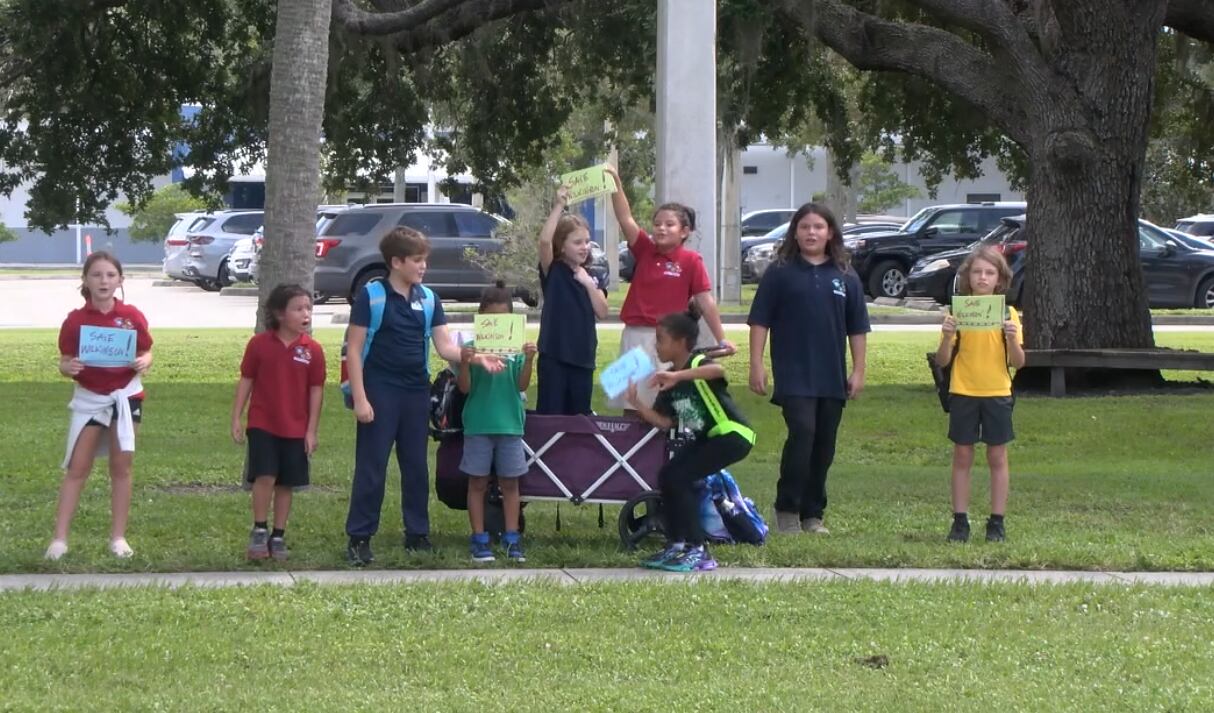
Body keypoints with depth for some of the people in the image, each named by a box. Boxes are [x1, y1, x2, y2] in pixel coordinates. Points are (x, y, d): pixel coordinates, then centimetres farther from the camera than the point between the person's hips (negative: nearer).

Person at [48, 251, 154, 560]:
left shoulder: (132, 317, -4)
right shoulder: (75, 320, -7)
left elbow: (146, 352, 5)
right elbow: (65, 362, -2)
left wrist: (143, 363, -17)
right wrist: (68, 368, -25)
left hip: (125, 396, 1)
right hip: (88, 398, -1)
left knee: (122, 467, 6)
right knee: (77, 468, 0)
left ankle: (118, 538, 14)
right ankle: (59, 539, 0)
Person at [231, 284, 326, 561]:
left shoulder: (312, 350, -3)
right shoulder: (259, 344, -4)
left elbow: (316, 390, 1)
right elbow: (245, 381, 2)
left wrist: (311, 430, -1)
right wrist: (236, 419, 0)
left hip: (295, 429, 2)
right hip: (262, 425, -2)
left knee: (286, 484, 6)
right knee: (265, 476, -12)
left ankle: (278, 537, 17)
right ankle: (259, 531, 4)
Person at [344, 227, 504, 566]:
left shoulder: (428, 299, 6)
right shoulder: (371, 296, -9)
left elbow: (445, 346, 5)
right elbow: (353, 349, -9)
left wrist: (478, 357, -13)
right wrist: (360, 398, -14)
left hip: (416, 393, 5)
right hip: (380, 392, -5)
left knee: (416, 467, 11)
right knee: (371, 467, -3)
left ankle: (417, 534, 20)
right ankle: (359, 538, 1)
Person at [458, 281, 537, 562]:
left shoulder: (515, 347, 2)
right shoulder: (473, 347, -3)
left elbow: (522, 385, -2)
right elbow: (464, 387, -5)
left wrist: (528, 360, -17)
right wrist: (464, 364, -21)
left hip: (509, 423, 2)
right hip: (478, 423, -2)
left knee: (510, 483, 7)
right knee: (478, 483, 4)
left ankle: (512, 539, 12)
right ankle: (479, 540, 9)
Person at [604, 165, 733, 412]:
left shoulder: (691, 261, -3)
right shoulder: (645, 250, 6)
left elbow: (706, 302, -3)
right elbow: (625, 219, -4)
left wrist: (721, 340, -6)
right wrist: (615, 183, -15)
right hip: (636, 337, 3)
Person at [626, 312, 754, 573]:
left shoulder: (699, 363, -17)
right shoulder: (669, 382, 7)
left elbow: (719, 370, -43)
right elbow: (664, 422, 3)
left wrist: (678, 376, -52)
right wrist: (637, 403, -10)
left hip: (731, 435, -9)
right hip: (703, 438, 9)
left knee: (679, 476, -18)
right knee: (667, 476, -1)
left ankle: (698, 551, -13)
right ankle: (676, 545, 9)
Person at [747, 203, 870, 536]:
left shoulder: (845, 277, 7)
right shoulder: (780, 273, 0)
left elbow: (857, 328, 11)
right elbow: (759, 321, 0)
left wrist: (858, 370, 7)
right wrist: (757, 365, -6)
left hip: (832, 378, 4)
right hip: (793, 375, -4)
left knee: (823, 446, 7)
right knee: (802, 433, -18)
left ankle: (813, 514, 16)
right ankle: (787, 509, -8)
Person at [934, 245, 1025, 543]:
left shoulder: (1008, 314, 2)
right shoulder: (958, 312, 1)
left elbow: (1018, 362, -1)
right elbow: (942, 360, -1)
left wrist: (1012, 338, -19)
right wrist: (947, 337, -20)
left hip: (998, 394, 0)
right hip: (963, 392, 0)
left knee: (997, 458, 3)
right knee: (962, 456, 2)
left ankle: (997, 523, 7)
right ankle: (960, 522, 6)